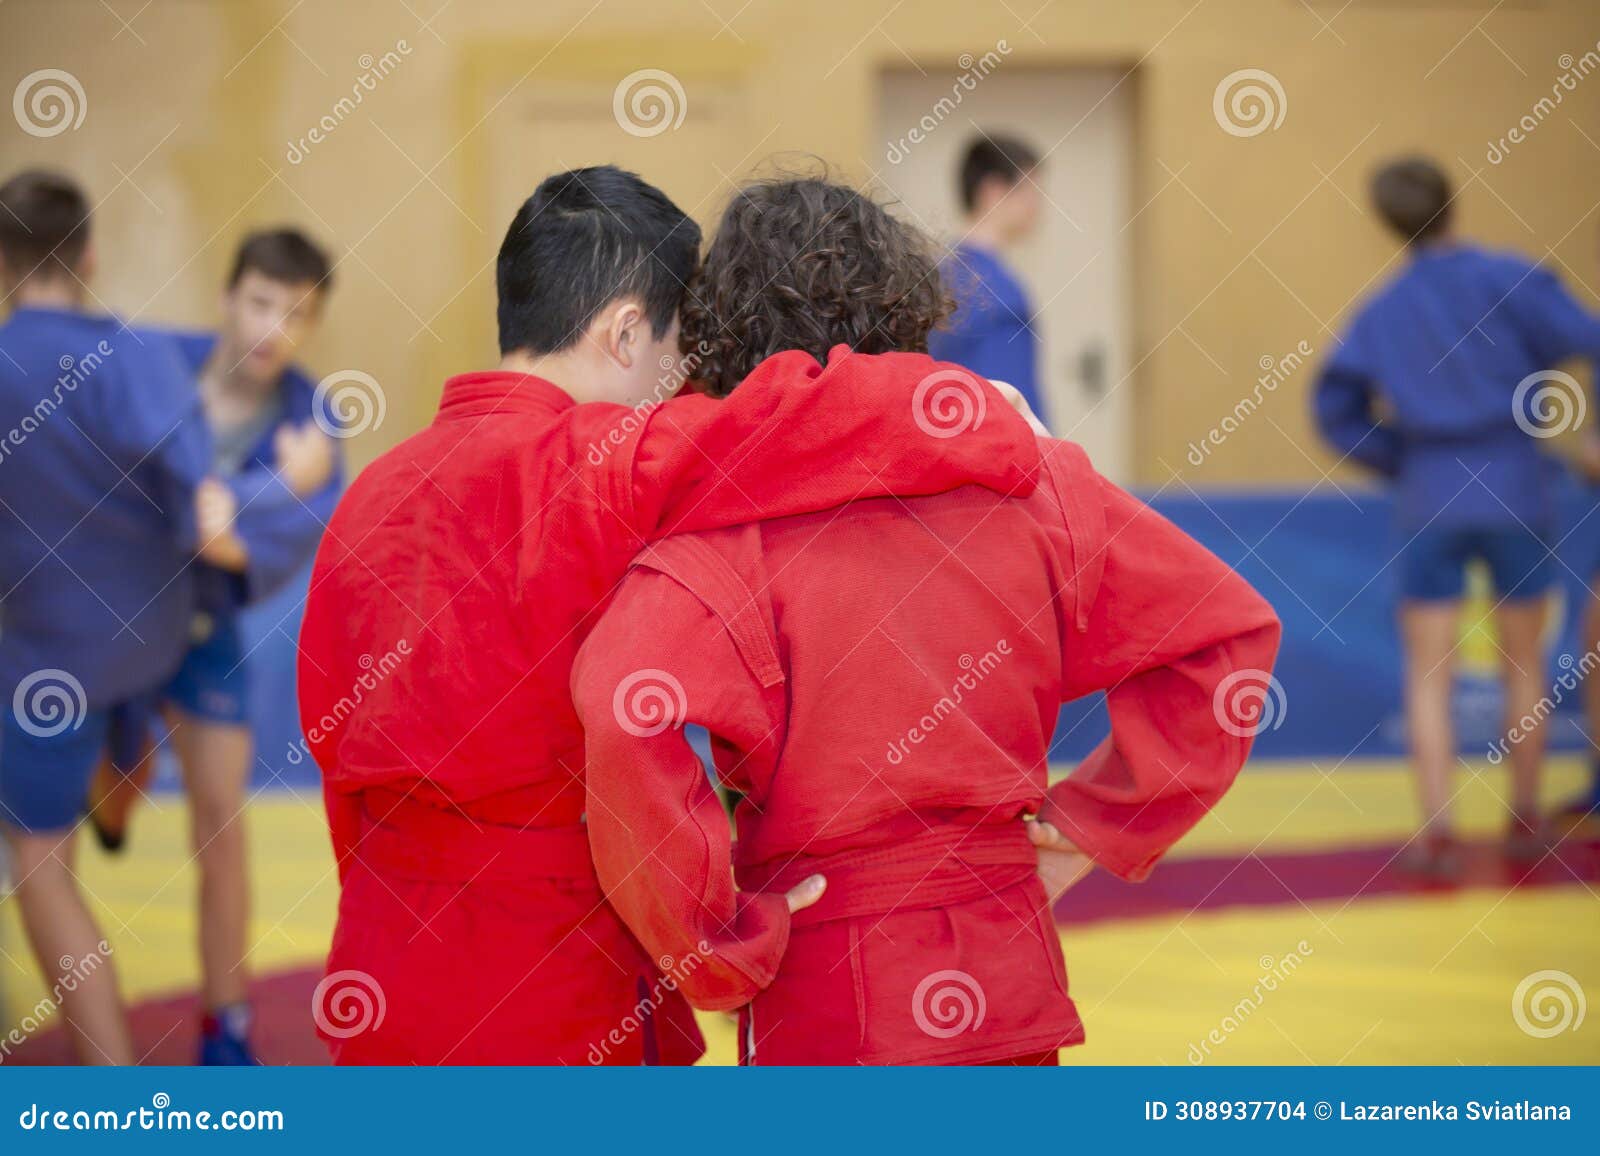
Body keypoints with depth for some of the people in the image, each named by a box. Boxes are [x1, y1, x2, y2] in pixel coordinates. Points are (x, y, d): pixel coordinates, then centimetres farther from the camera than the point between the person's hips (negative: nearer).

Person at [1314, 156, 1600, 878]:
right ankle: (1525, 823, 22)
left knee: (1428, 675, 5)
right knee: (1524, 665, 15)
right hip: (1515, 494, -1)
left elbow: (1338, 412, 8)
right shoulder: (1505, 280, -6)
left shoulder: (1379, 312, 6)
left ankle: (1437, 833, -6)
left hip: (1429, 501, 1)